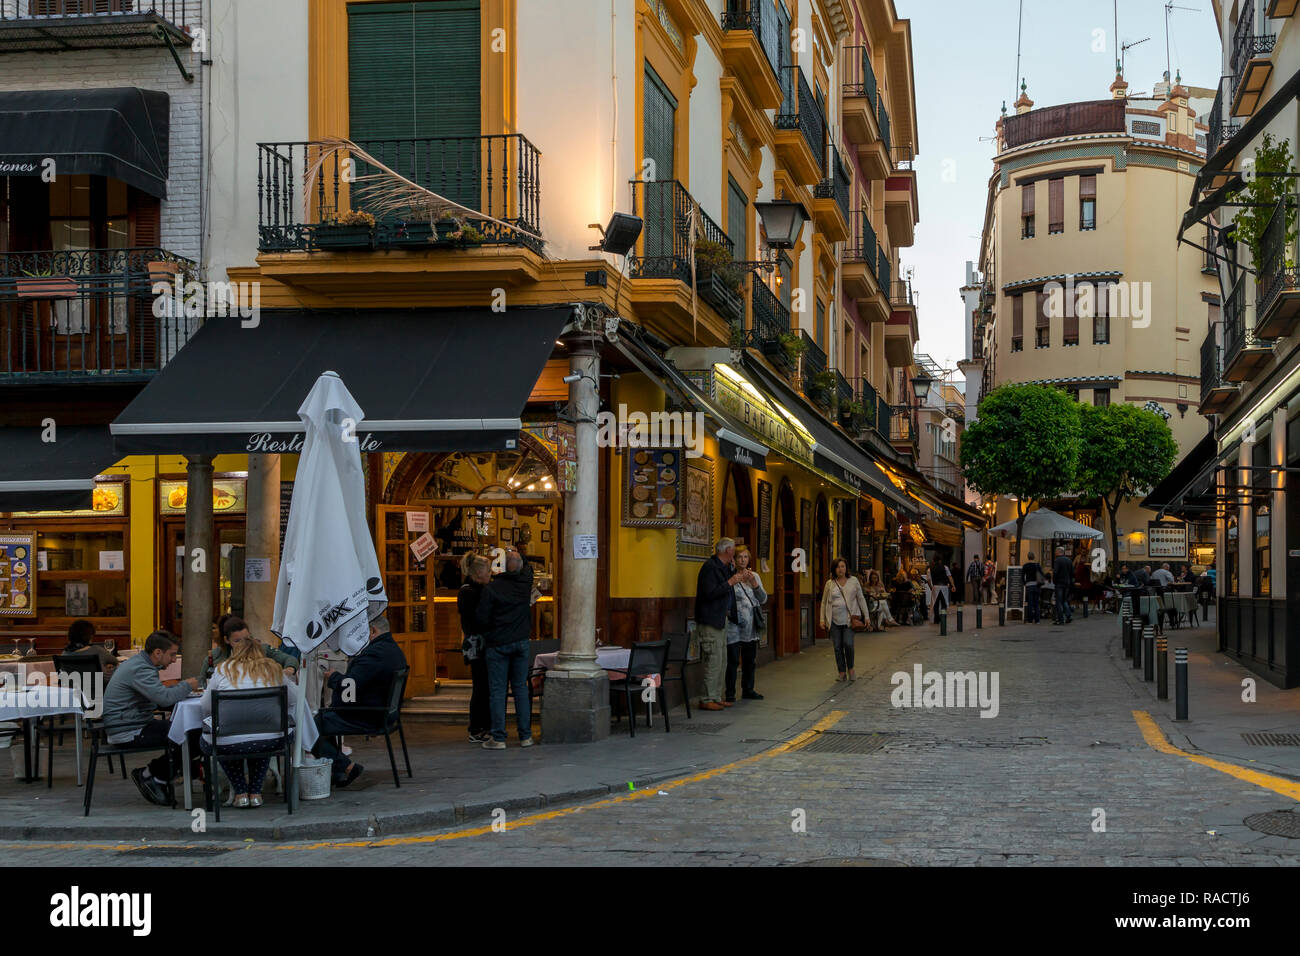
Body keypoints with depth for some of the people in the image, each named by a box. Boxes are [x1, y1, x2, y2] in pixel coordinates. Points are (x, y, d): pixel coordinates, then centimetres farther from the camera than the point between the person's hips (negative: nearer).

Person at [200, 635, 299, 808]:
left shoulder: (223, 669, 8)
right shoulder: (273, 669, 11)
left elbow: (206, 707, 12)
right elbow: (294, 698, 23)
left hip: (228, 745, -2)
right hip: (268, 743, 2)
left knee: (205, 741, 32)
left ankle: (241, 792, 23)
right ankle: (255, 792, 29)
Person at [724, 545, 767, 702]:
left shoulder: (754, 576, 11)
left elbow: (763, 600, 8)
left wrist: (754, 584, -7)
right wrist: (736, 579, -20)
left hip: (751, 627, 6)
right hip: (734, 626, -6)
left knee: (749, 660, 13)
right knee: (733, 661, -5)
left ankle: (748, 690, 24)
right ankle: (730, 694, 1)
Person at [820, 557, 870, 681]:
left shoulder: (853, 581, 7)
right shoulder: (830, 584, 8)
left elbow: (861, 599, 9)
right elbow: (824, 602, 12)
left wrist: (866, 615, 5)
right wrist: (822, 619, 5)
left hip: (849, 619, -2)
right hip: (834, 620, 2)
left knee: (848, 644, -15)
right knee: (837, 647, 0)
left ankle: (851, 668, 7)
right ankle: (842, 672, 10)